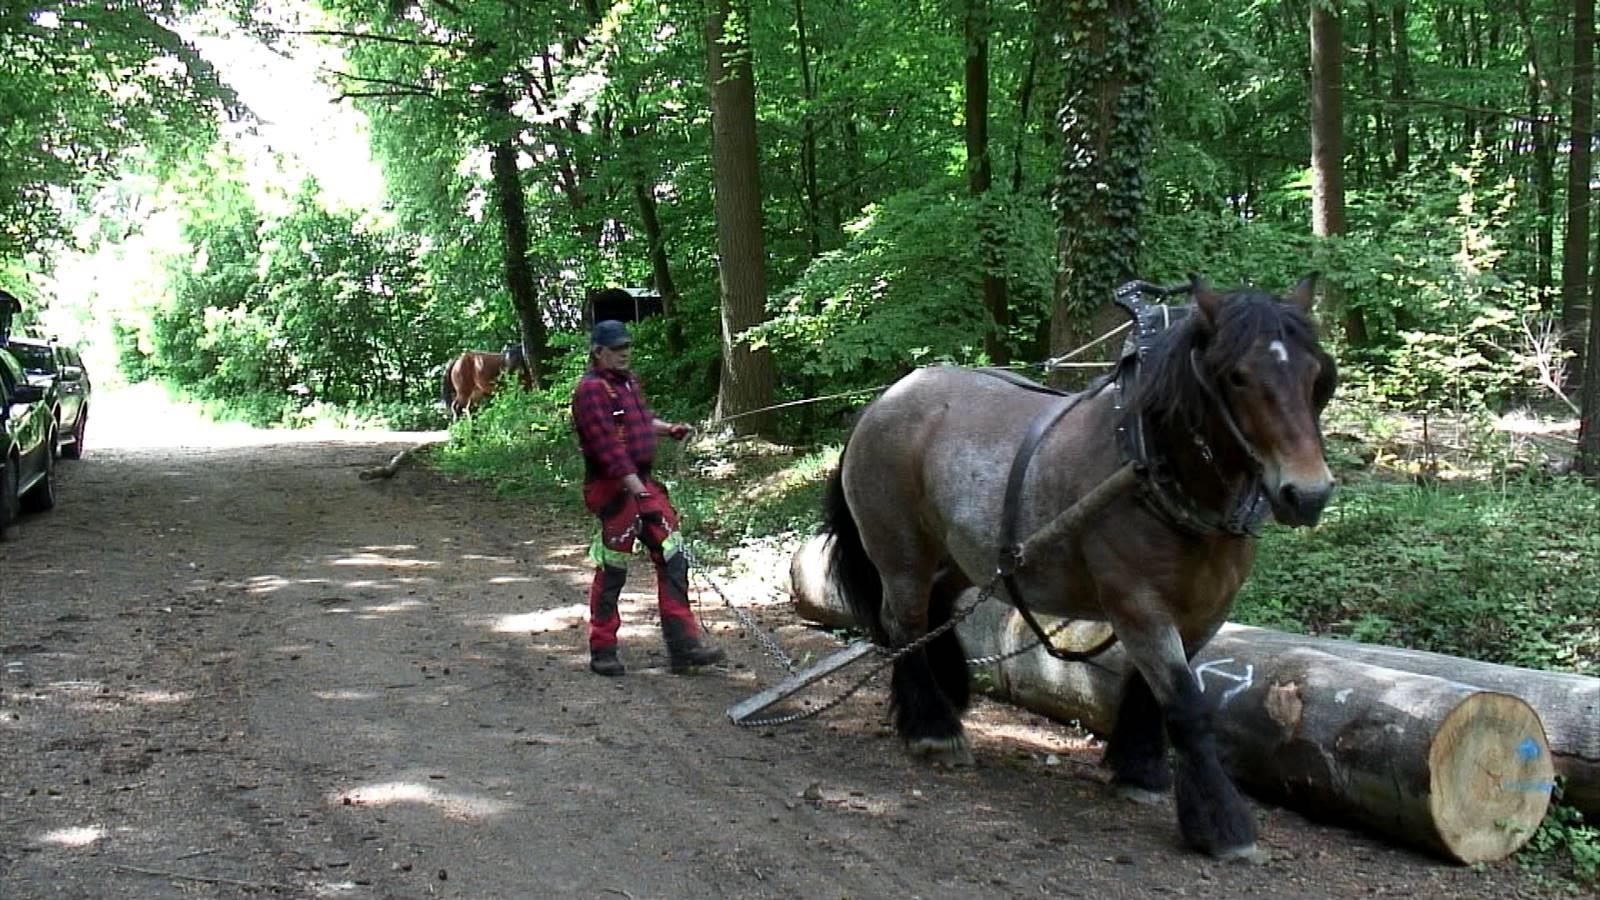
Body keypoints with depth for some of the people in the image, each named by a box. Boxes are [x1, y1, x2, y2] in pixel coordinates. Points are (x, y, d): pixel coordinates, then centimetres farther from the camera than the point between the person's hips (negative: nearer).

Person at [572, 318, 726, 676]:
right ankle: (602, 652, 13)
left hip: (643, 483, 9)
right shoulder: (591, 389, -14)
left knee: (673, 561, 4)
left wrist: (668, 429, 16)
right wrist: (634, 485, -28)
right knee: (612, 571, 0)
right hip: (613, 488, -9)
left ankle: (684, 646, 6)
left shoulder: (628, 381, 15)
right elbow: (607, 442, -23)